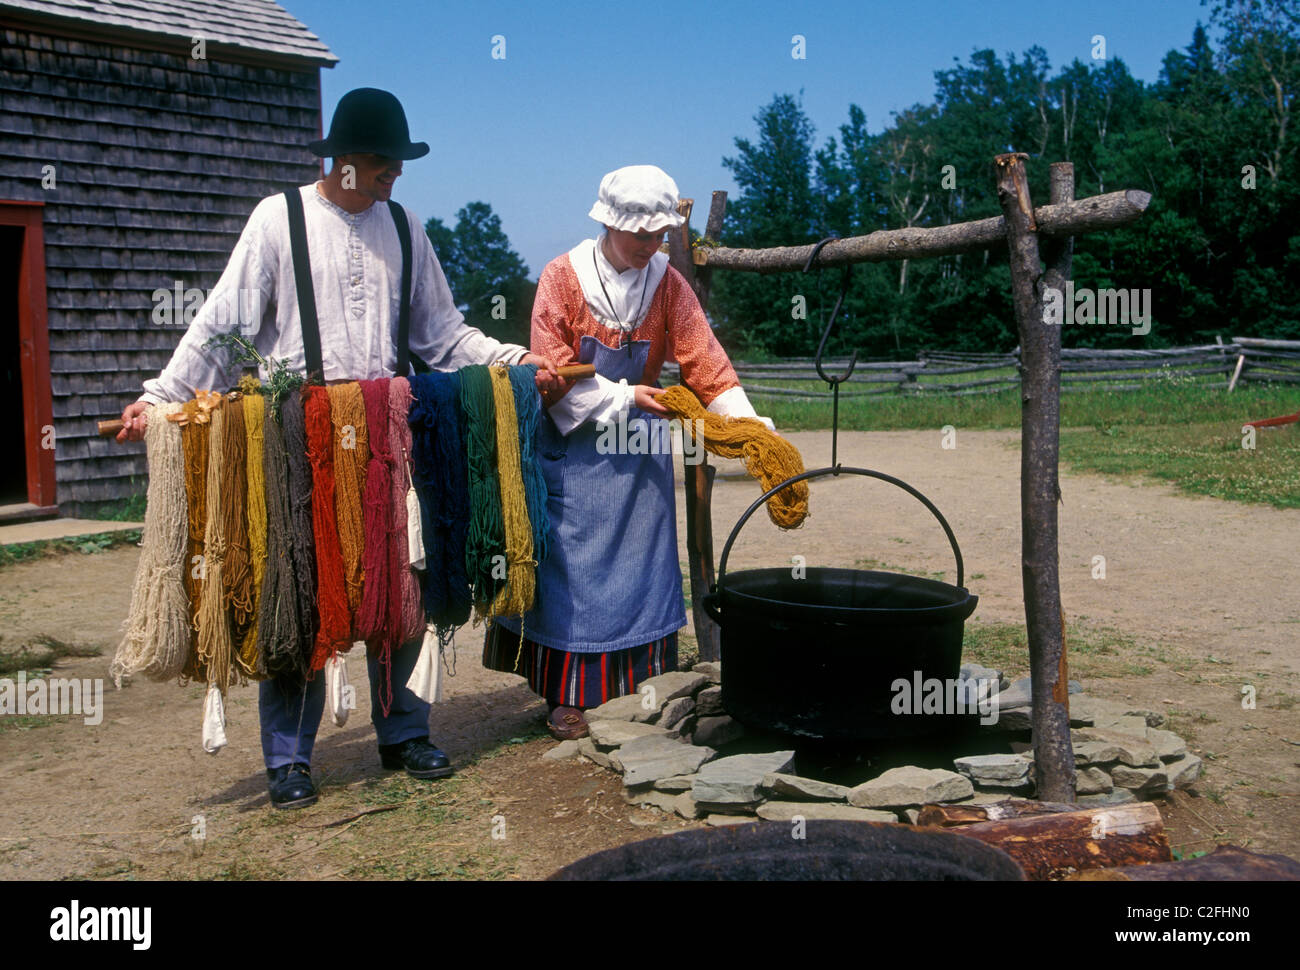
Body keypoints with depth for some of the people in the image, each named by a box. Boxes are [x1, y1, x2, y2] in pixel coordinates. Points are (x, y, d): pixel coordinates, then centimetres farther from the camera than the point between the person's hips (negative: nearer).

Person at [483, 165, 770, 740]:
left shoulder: (668, 284, -1)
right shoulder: (562, 277, -9)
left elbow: (706, 364, -8)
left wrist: (751, 426, -21)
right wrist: (623, 398, -18)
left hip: (639, 446, 3)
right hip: (573, 445, -3)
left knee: (641, 565, 5)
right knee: (570, 567, 0)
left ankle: (639, 692, 16)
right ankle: (567, 699, 10)